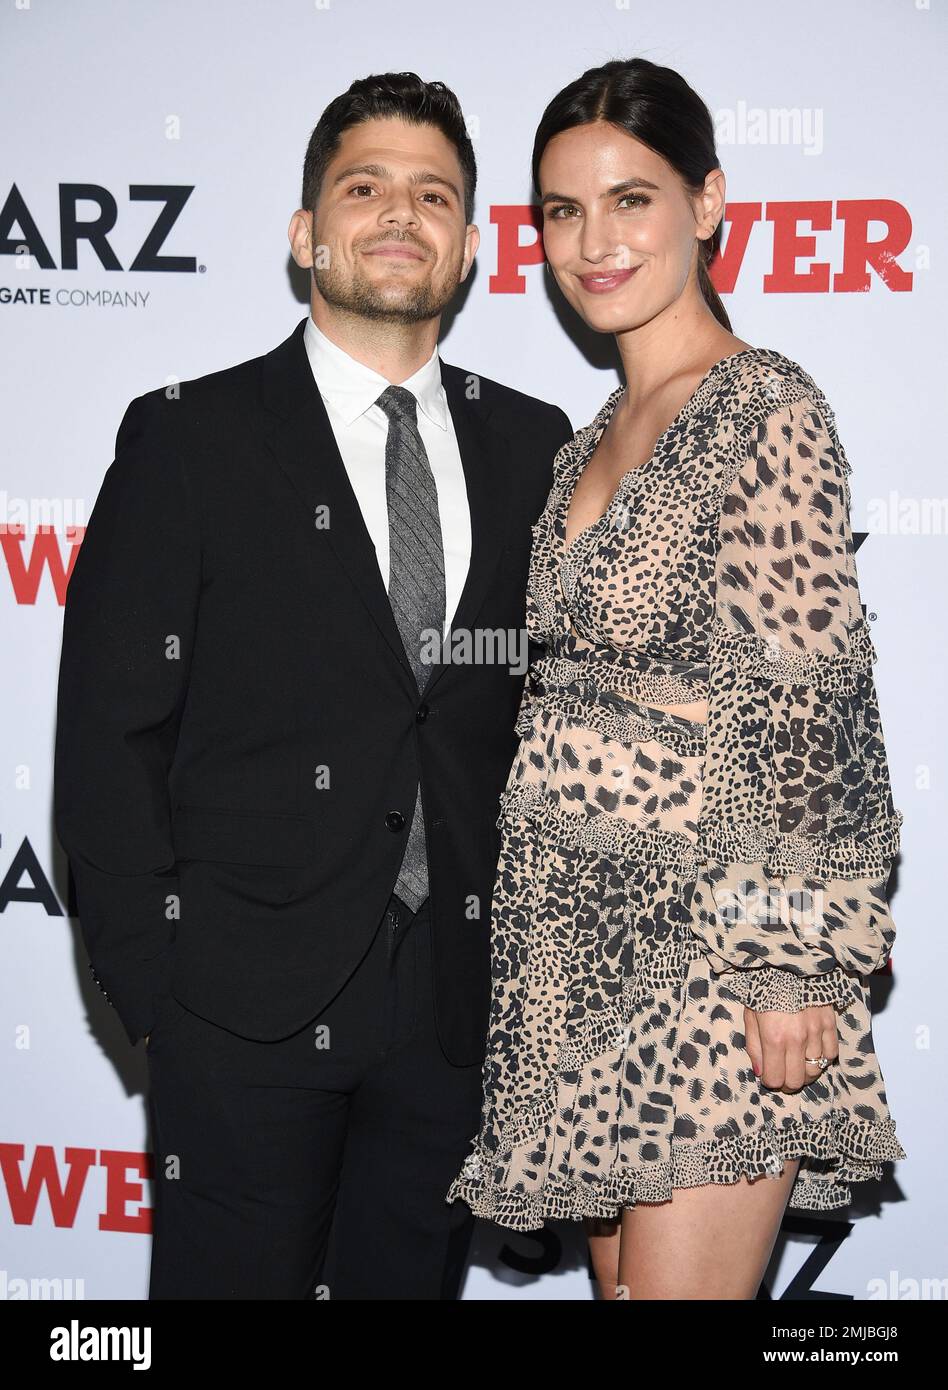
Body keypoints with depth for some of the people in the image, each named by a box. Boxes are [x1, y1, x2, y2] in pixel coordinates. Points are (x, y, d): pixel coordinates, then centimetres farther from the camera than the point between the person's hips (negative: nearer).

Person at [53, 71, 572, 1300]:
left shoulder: (532, 448, 8)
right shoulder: (192, 439, -2)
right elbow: (108, 736, -4)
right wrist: (156, 984, -7)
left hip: (462, 1000, 3)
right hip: (248, 1006, -3)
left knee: (414, 1276, 15)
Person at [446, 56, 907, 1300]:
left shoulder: (768, 410, -12)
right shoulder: (594, 439, 13)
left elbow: (811, 706, -16)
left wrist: (796, 964, -18)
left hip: (713, 958, -8)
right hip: (585, 939, 8)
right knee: (618, 1274, 15)